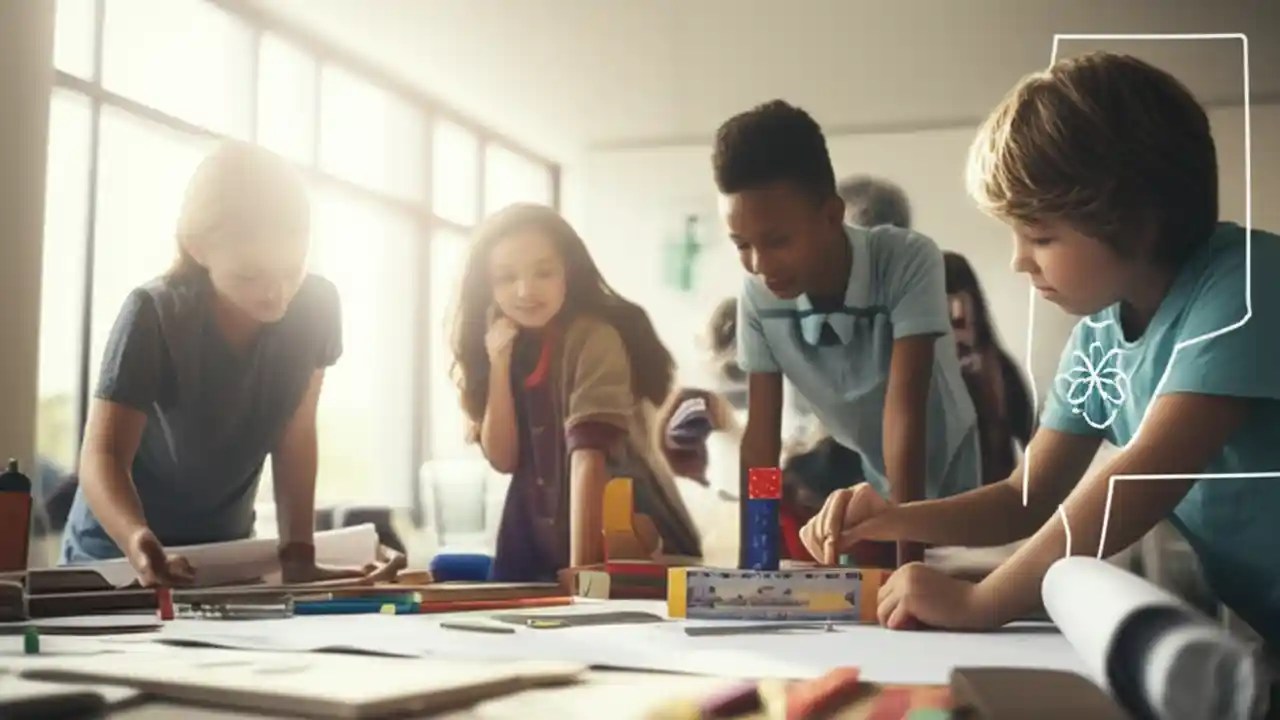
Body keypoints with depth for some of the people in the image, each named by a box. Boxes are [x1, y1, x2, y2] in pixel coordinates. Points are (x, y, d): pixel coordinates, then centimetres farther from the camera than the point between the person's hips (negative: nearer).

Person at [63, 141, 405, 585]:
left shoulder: (316, 306, -14)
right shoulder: (154, 315, -22)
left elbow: (295, 436, -8)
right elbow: (103, 455, -28)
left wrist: (299, 555, -17)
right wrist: (138, 544, -46)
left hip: (226, 550, 3)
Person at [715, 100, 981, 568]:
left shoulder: (908, 261, -31)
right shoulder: (757, 295, -21)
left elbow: (905, 409, -36)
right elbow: (760, 436, -16)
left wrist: (906, 558, -38)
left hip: (941, 474, -2)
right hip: (863, 481, 3)